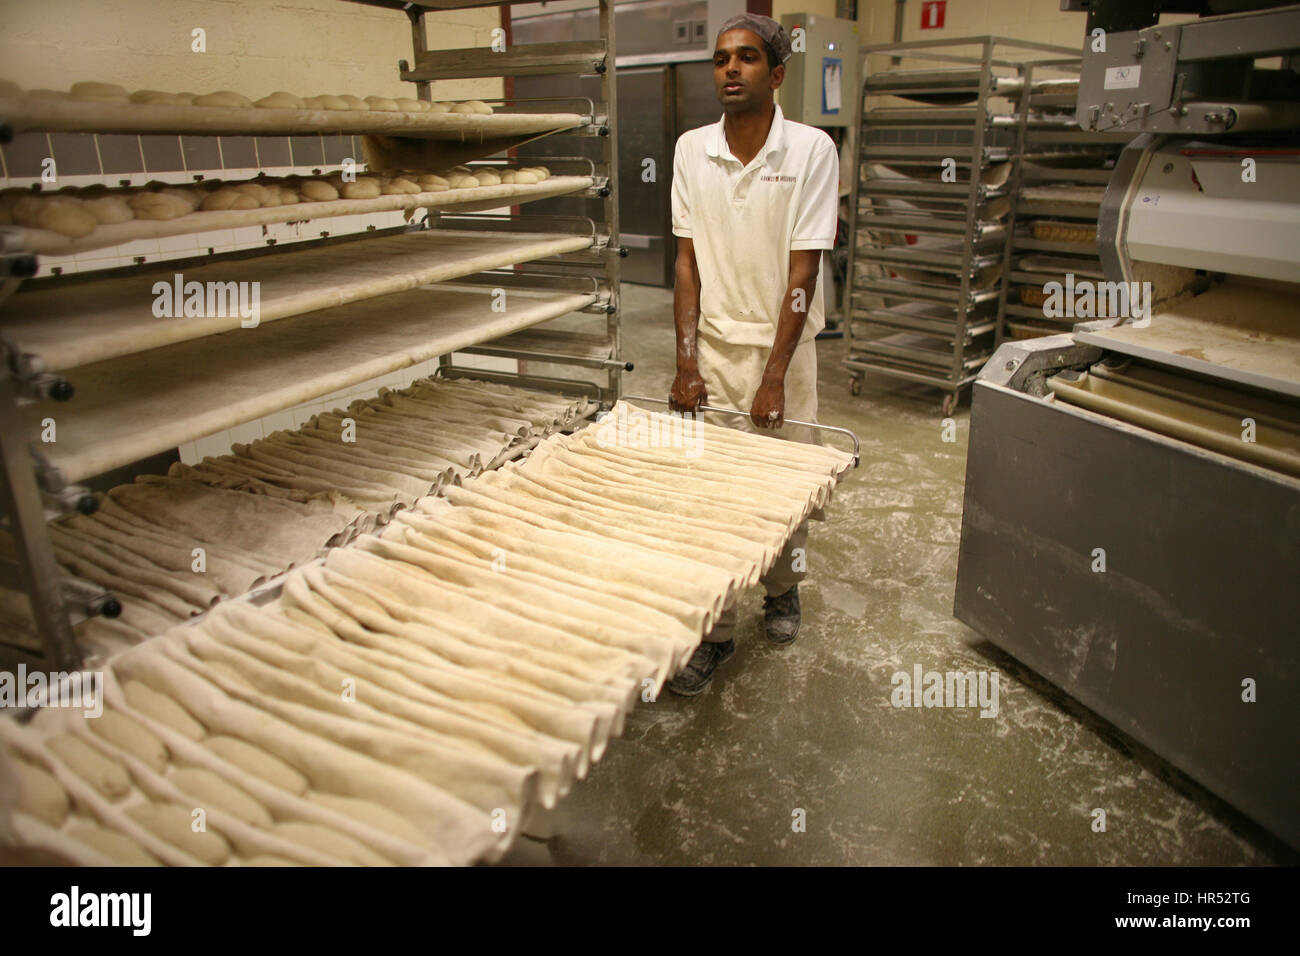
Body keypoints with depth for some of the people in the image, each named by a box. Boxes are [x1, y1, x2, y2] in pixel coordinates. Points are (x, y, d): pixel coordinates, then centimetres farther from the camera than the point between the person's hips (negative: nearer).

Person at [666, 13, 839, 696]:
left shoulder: (811, 151, -8)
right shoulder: (692, 150, 0)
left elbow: (803, 270, -12)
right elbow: (688, 260, 1)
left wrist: (773, 377, -16)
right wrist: (686, 363, -7)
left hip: (784, 342, -1)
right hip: (713, 342, 2)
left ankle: (782, 590, 37)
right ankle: (714, 630, 13)